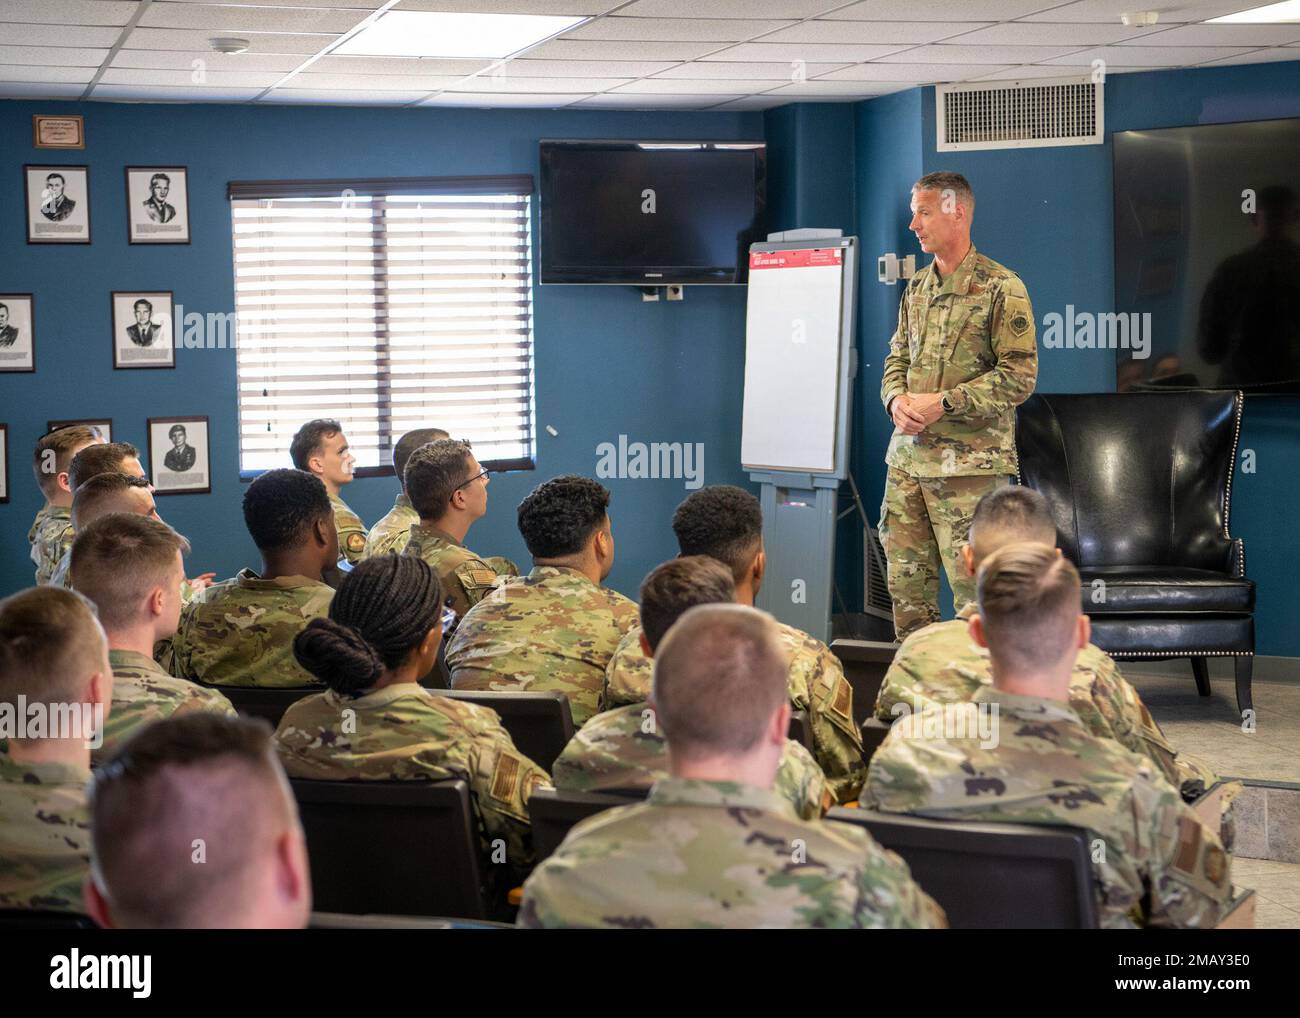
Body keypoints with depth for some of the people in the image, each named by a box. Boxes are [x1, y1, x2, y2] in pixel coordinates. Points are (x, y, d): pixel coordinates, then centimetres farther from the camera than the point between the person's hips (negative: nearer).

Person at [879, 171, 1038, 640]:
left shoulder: (1001, 288, -7)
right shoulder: (916, 288, 15)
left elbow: (1019, 376, -12)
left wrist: (943, 403, -17)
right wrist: (896, 400, -2)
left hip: (969, 463, -7)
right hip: (908, 457, 7)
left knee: (973, 588, -4)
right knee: (906, 581, 10)